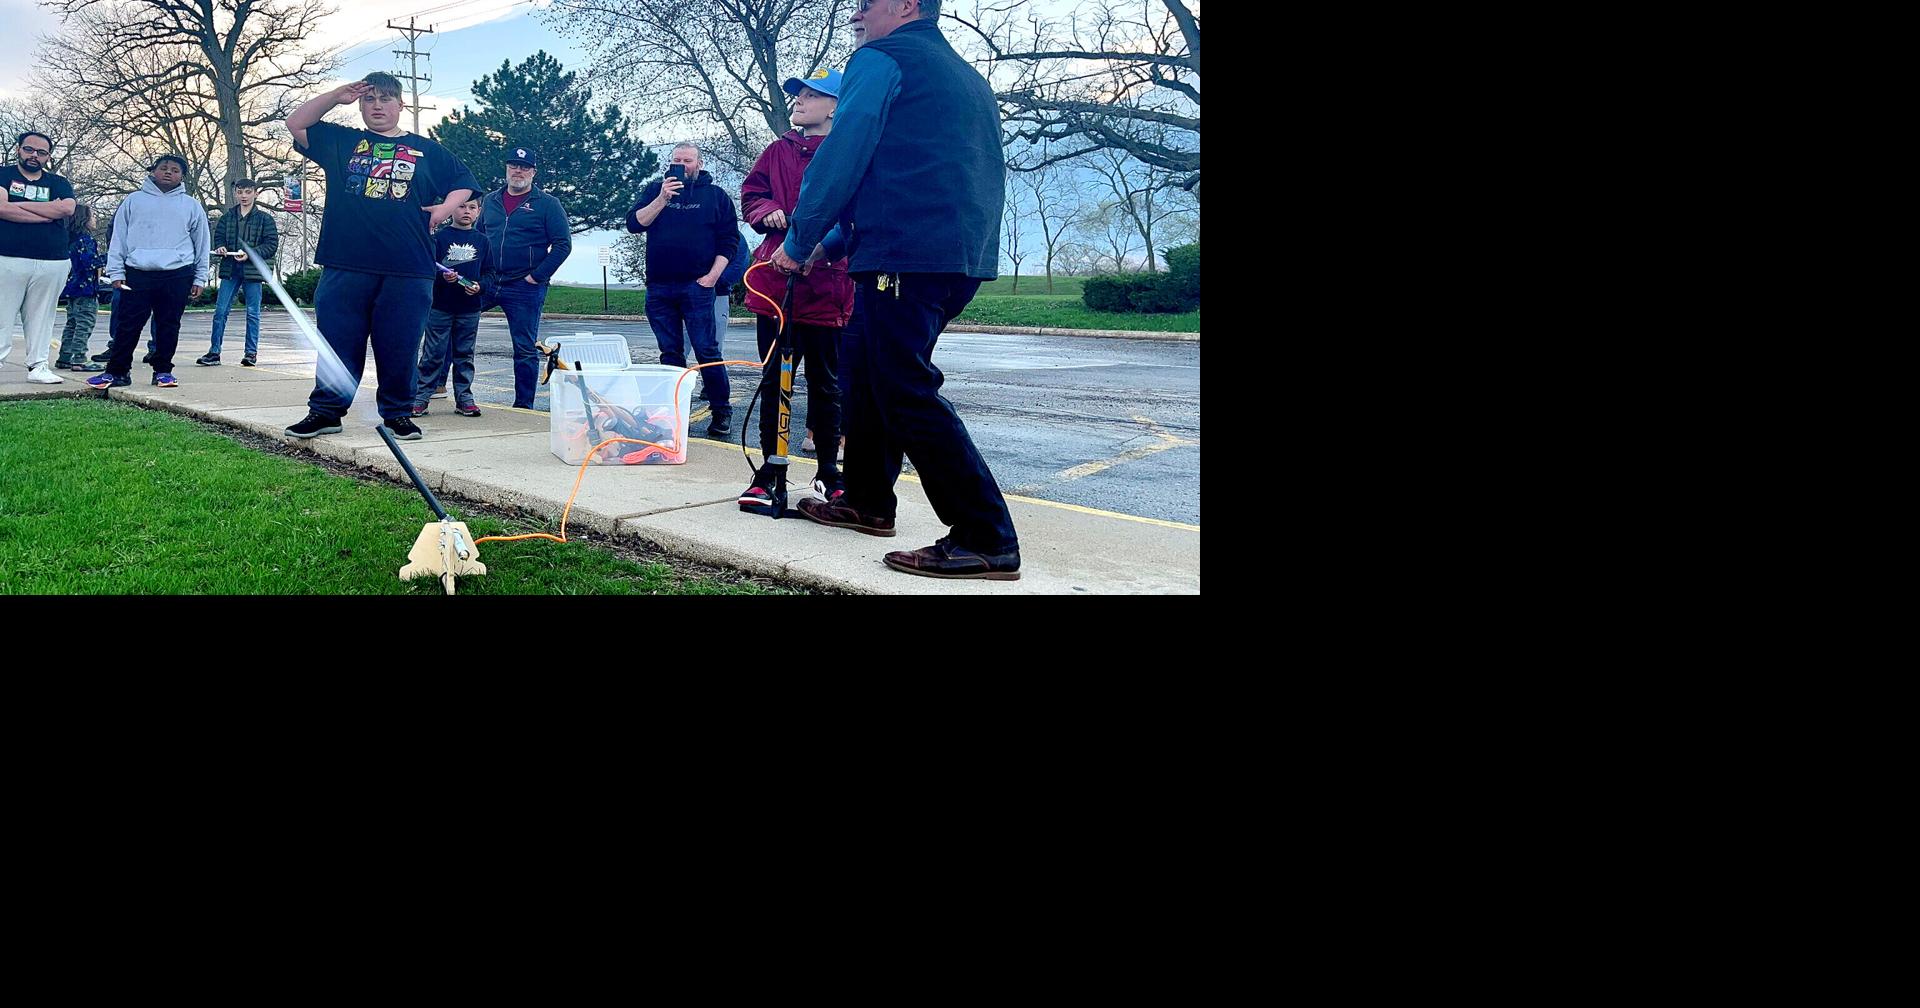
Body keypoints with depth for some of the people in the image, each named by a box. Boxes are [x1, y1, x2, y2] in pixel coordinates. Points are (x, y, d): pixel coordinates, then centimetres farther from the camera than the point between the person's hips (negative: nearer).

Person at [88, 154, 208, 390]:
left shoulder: (191, 206, 11)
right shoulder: (134, 201, 10)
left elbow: (201, 244, 12)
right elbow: (118, 238, 10)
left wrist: (200, 278, 7)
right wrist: (116, 272, 3)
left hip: (177, 275, 0)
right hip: (137, 274, 0)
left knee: (168, 325, 5)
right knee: (127, 325, -1)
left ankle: (163, 370, 15)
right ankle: (117, 371, 5)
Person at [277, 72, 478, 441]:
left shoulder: (426, 150, 15)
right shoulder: (341, 141, 17)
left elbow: (464, 182, 19)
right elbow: (296, 124, 17)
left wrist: (445, 207, 0)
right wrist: (335, 96, 9)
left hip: (407, 271, -1)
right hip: (345, 266, 1)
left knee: (400, 347, 2)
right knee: (338, 342, 2)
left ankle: (397, 413, 12)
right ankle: (325, 411, 10)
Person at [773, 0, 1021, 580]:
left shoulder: (883, 59, -1)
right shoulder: (968, 78, 25)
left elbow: (841, 156, -9)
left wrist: (800, 242, 3)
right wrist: (833, 242, 30)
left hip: (903, 257, -9)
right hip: (966, 256, 9)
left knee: (907, 393, -9)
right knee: (865, 369, 21)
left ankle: (987, 542, -13)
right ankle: (868, 501, 29)